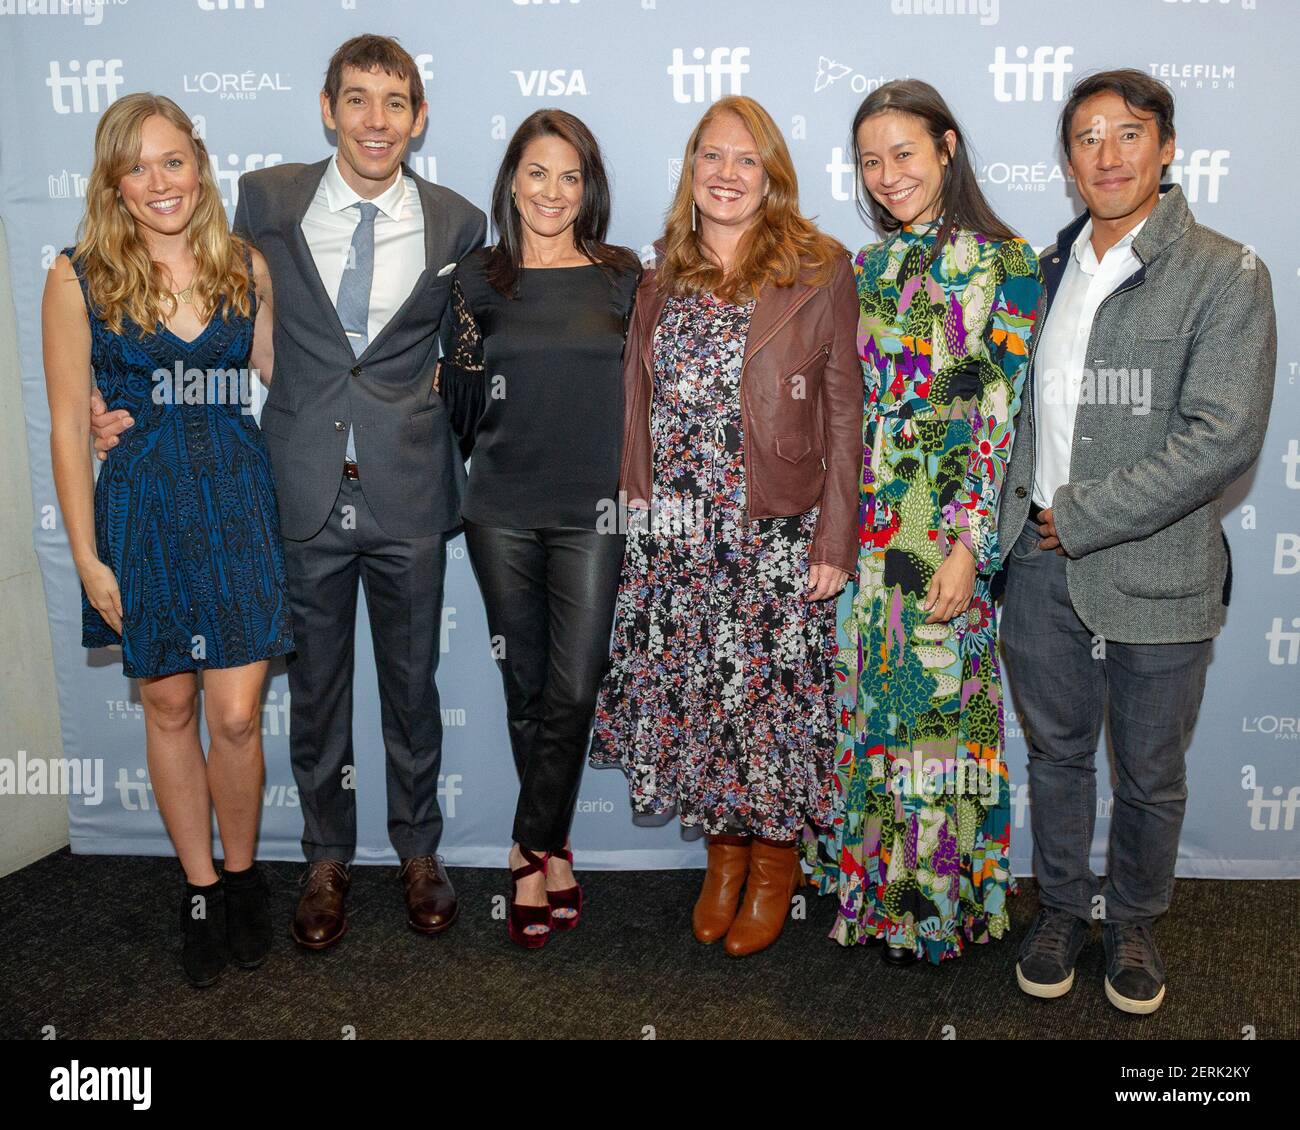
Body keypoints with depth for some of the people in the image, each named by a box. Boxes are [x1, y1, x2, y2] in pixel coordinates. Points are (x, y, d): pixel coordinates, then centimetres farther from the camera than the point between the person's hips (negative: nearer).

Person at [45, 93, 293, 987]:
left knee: (237, 715, -1)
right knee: (170, 710, 11)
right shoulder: (79, 277, -3)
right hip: (141, 509, 0)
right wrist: (87, 557, -4)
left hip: (239, 500, 1)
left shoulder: (245, 264, 4)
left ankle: (242, 874, 24)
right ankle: (200, 889, 28)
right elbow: (70, 425, -2)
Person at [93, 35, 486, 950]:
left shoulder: (458, 224, 0)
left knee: (412, 683, 12)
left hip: (407, 494, 0)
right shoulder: (268, 199, -1)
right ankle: (327, 859, 32)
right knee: (316, 686, 12)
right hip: (306, 489, 1)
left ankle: (419, 850, 33)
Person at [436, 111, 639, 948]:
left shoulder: (621, 276, 5)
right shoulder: (478, 279, 6)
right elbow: (462, 412, 9)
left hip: (591, 510, -1)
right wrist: (464, 355, -10)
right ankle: (555, 851, 24)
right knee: (527, 687, 8)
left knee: (574, 689, -4)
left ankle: (532, 852, 13)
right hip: (502, 510, 1)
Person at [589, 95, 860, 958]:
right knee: (690, 693, 9)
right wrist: (639, 514, 6)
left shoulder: (820, 272, -3)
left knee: (770, 694, 4)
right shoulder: (663, 282, 10)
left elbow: (844, 416, -5)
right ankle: (724, 853, 29)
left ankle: (776, 864, 25)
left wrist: (834, 539, -9)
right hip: (673, 538, 4)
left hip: (777, 533, -4)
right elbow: (640, 410, 12)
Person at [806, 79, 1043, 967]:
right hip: (861, 525, 5)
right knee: (867, 704, 13)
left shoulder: (1004, 265, -5)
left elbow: (1008, 416, -10)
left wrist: (970, 544, -16)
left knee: (936, 709, 3)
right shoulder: (867, 270, 11)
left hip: (947, 530, -5)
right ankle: (872, 875, 31)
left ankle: (934, 900, 22)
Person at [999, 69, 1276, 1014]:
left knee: (1150, 775, 12)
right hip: (1043, 566, 4)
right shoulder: (1051, 268, 8)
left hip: (1156, 577, -4)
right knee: (1057, 751, 16)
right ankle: (1063, 906, 36)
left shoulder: (1226, 275, -8)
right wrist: (1026, 507, 4)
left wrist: (1081, 516, -16)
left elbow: (1223, 440, -17)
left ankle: (1135, 922, 35)